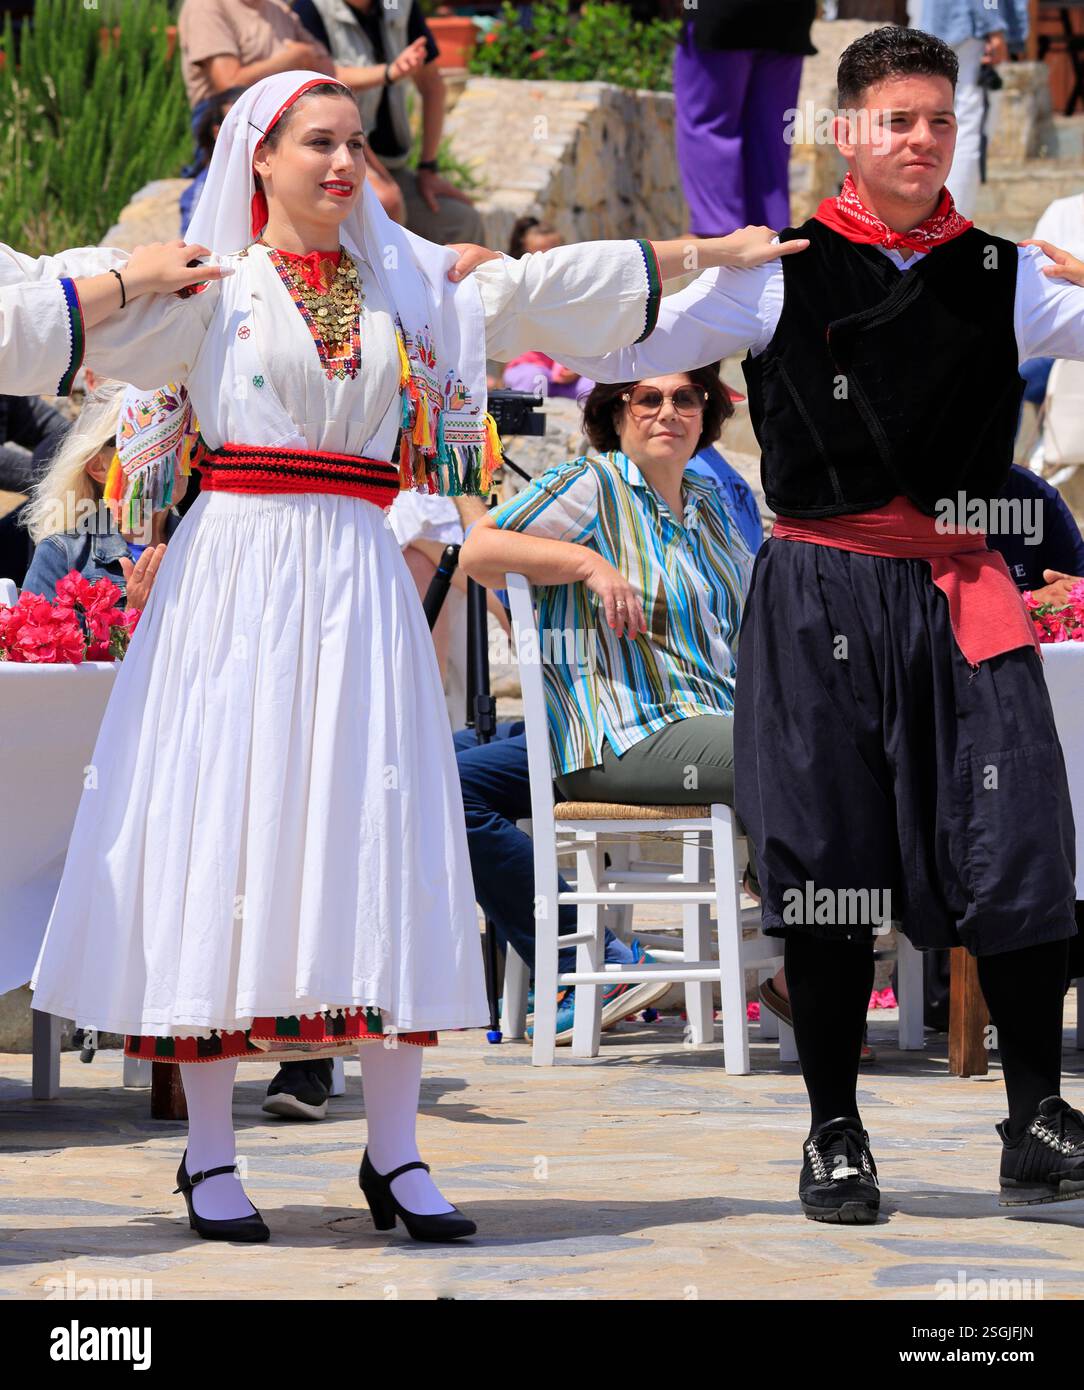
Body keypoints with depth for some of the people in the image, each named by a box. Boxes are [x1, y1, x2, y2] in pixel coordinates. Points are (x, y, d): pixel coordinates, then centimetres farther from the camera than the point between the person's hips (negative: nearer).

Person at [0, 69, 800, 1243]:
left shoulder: (406, 287, 15)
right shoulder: (208, 285, 4)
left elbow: (545, 288, 20)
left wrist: (707, 252, 22)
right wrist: (133, 279, -9)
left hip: (357, 584, 3)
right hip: (235, 572, -3)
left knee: (378, 840, -2)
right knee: (225, 829, -5)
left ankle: (393, 1153, 0)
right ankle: (208, 1155, 0)